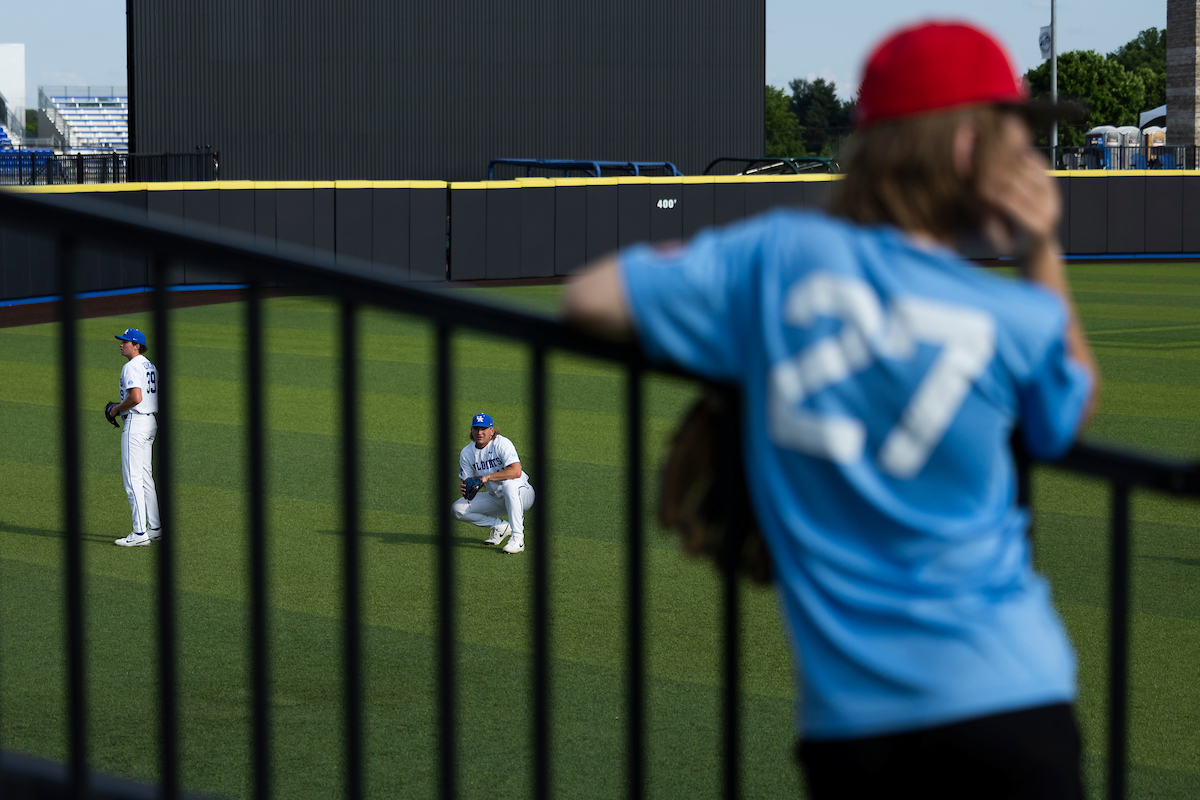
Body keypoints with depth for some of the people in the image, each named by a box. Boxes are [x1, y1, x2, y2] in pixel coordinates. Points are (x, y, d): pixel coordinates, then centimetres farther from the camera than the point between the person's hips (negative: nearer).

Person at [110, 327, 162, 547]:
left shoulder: (131, 367, -15)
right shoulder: (150, 365, 15)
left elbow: (136, 397, -25)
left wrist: (118, 409, -10)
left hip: (136, 421, -10)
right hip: (151, 421, 10)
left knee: (132, 478, -9)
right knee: (145, 477, 16)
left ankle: (140, 533, -12)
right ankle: (154, 528, 18)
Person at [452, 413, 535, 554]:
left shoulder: (502, 444, -18)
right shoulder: (467, 453, 0)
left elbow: (516, 471, -32)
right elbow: (464, 479, 1)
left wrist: (487, 477, -35)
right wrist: (463, 487, -25)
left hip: (522, 494, -6)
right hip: (495, 499, 6)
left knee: (509, 484, -41)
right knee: (457, 509, -9)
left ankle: (517, 538, -37)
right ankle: (500, 527, 4)